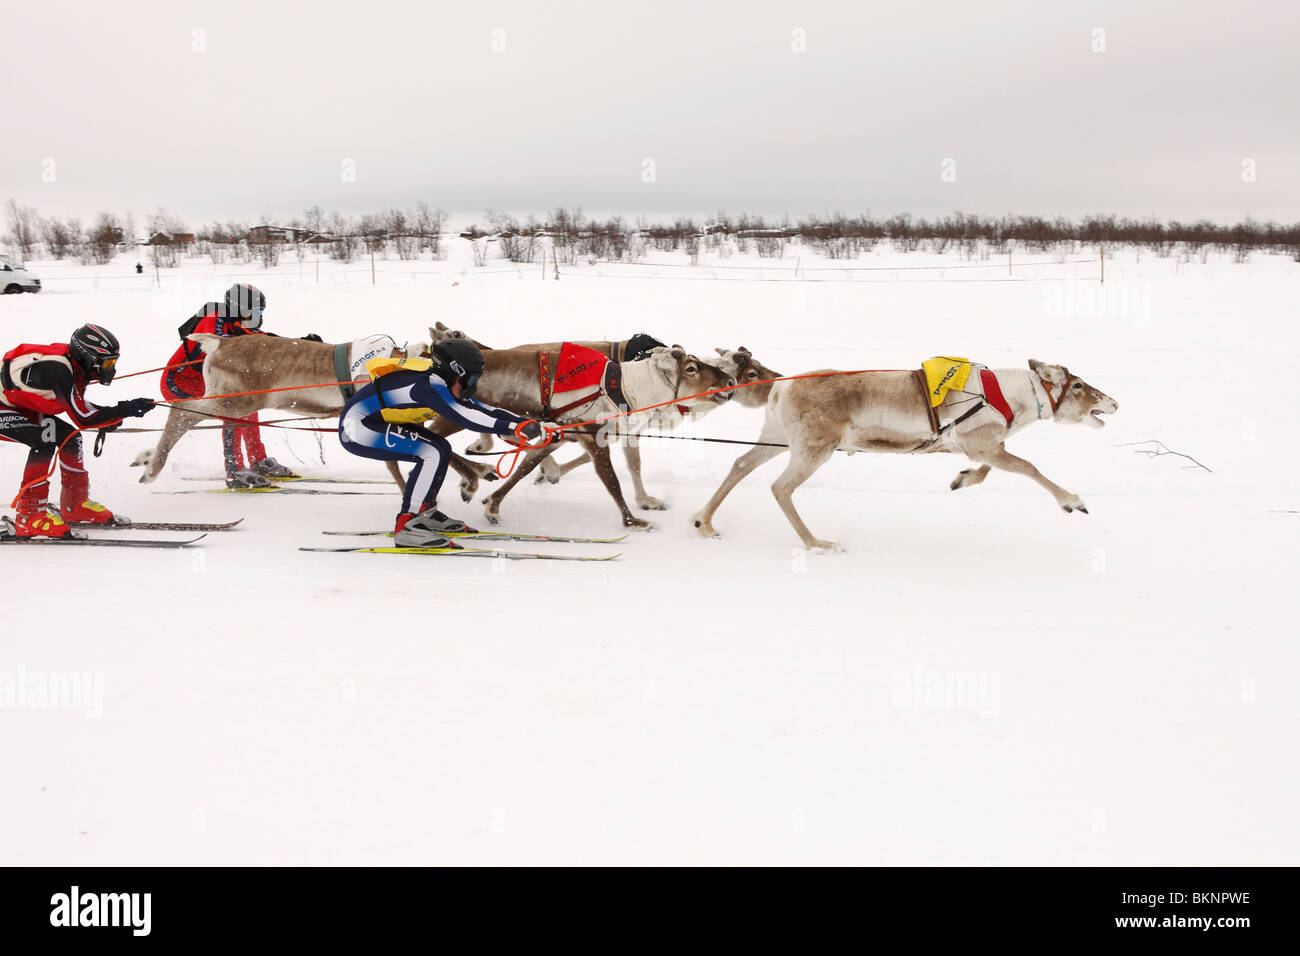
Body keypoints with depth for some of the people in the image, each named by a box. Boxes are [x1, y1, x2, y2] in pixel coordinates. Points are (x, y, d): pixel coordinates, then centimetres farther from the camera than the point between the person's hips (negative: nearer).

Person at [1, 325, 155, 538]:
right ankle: (29, 515, -20)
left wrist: (107, 418, -5)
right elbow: (82, 418, -31)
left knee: (69, 437, 0)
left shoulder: (75, 364, -6)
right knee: (44, 441, -26)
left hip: (19, 407, 9)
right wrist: (125, 410, -29)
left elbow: (77, 405, 10)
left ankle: (75, 505, 10)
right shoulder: (57, 371, -33)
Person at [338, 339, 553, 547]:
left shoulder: (445, 387, 3)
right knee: (433, 453, -20)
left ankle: (424, 513, 19)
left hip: (370, 423, 10)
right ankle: (406, 528, -18)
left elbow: (484, 410, 1)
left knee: (440, 450, 11)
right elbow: (463, 417, -37)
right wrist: (516, 427, -41)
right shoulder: (428, 385, -25)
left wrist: (528, 424, -8)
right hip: (356, 429, -10)